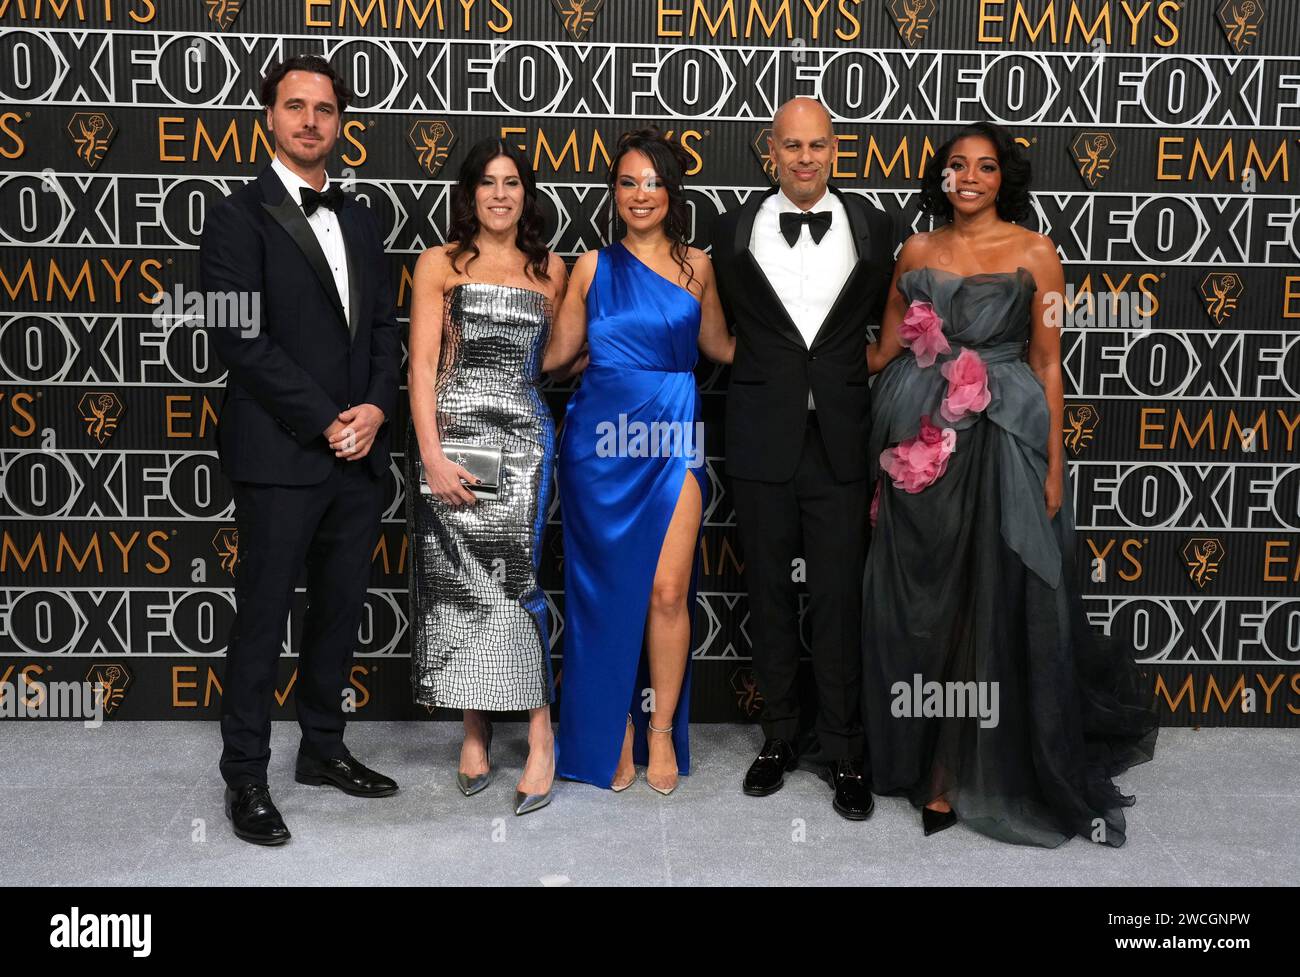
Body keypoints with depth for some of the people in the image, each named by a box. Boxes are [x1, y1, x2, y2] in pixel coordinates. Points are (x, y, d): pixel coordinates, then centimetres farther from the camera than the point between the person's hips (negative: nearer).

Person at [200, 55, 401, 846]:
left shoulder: (360, 219, 15)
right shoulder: (239, 217, -4)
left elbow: (385, 327, 13)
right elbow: (240, 338, -12)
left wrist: (377, 407, -5)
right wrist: (325, 423, -14)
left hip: (359, 454, 6)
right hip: (280, 456, -6)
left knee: (341, 611, 13)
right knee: (264, 618, 2)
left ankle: (324, 749, 28)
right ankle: (246, 777, 14)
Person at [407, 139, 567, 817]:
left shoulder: (548, 269, 12)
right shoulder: (440, 264, 5)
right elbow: (422, 365, -3)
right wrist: (432, 457, -12)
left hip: (523, 439, 1)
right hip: (449, 436, 0)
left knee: (517, 575, -9)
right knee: (458, 581, 2)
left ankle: (540, 738, -2)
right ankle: (475, 730, 15)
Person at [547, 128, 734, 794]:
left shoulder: (696, 265, 10)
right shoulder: (593, 266, 7)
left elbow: (718, 346, 20)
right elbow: (558, 352, 12)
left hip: (673, 437, 0)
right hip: (601, 438, 0)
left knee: (667, 590, -5)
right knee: (608, 587, 3)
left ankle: (661, 729, 11)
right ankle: (614, 729, 17)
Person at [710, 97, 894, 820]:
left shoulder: (873, 229, 3)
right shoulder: (737, 230, 4)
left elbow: (890, 326, 11)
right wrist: (767, 371, 5)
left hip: (841, 441, -1)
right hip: (764, 441, 1)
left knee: (841, 599, 0)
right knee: (772, 596, 10)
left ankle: (844, 751, 14)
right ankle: (781, 737, 25)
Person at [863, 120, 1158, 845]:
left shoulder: (1035, 253, 1)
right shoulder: (917, 251, 10)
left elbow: (1047, 364, -1)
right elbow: (886, 348, 13)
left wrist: (1053, 464, -6)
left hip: (1001, 441, -3)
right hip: (919, 441, 3)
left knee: (994, 603, 1)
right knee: (920, 603, 7)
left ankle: (985, 770, 16)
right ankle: (927, 756, 23)